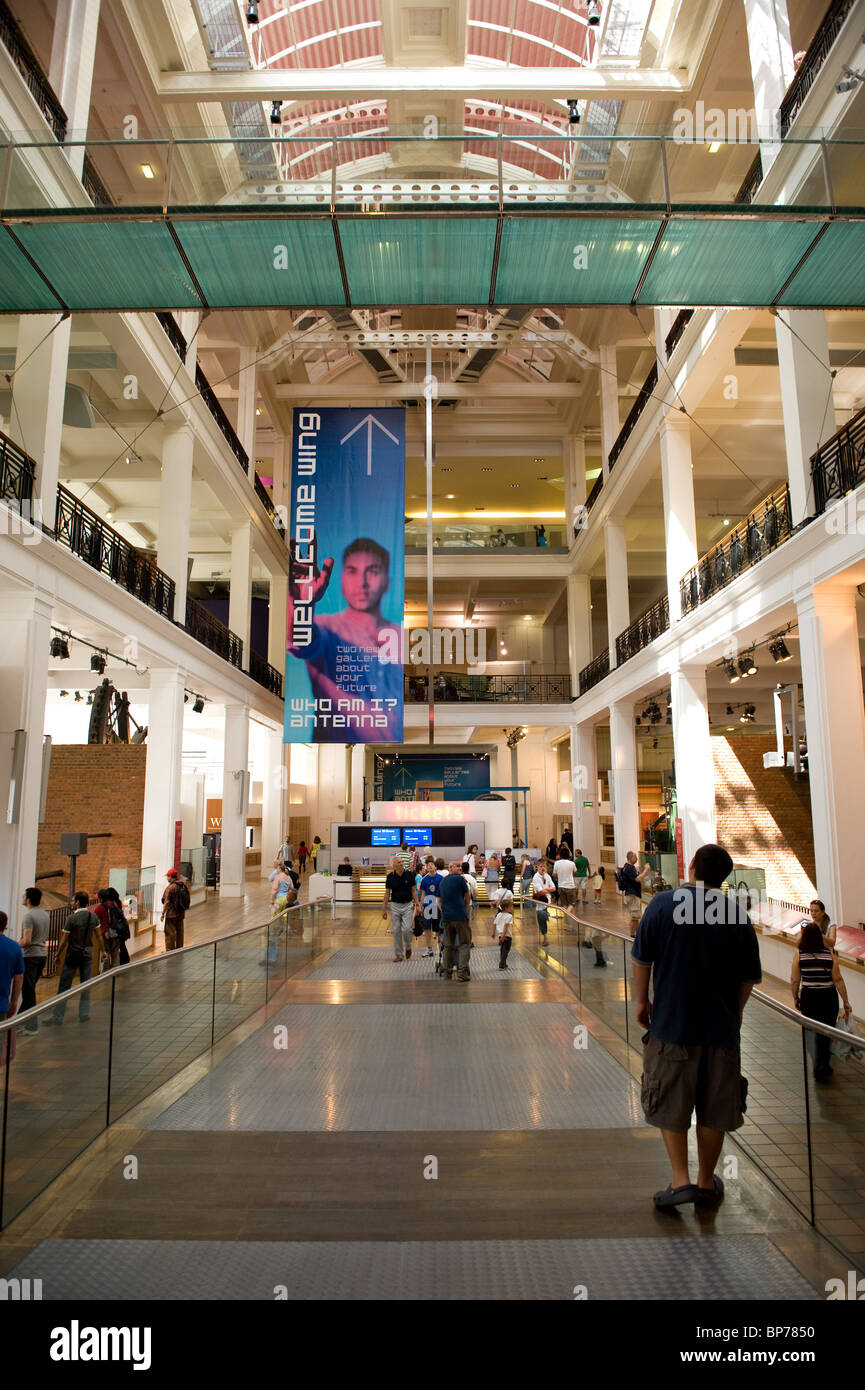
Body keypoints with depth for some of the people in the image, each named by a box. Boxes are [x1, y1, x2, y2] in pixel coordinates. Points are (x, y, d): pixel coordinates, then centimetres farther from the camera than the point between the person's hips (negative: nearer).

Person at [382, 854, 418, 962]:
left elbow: (413, 890, 3)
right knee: (396, 931, 3)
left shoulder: (409, 874, -3)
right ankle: (398, 954, 15)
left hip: (408, 905, -1)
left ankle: (408, 947, 19)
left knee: (406, 929, -10)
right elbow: (387, 893, 2)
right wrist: (384, 909, 0)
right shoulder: (390, 877, -2)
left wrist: (416, 904, -4)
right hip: (395, 905, 1)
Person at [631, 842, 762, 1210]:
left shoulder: (663, 903, -7)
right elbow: (749, 978, 5)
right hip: (721, 1027, 2)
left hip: (671, 1022, -2)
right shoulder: (739, 915, -2)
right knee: (713, 1109, 15)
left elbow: (641, 959, -4)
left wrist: (642, 1001, 9)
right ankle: (707, 1183, 26)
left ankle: (681, 1180, 9)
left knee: (670, 1105, 12)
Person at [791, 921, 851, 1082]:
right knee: (826, 1032, 11)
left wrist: (795, 998, 11)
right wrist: (846, 1002, 2)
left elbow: (794, 980, -4)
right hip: (828, 997, -1)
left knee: (812, 1031, 15)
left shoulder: (799, 955, -7)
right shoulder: (830, 954, -9)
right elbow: (838, 980, -8)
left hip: (808, 997, 1)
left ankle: (820, 1066, 22)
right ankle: (821, 1066, 9)